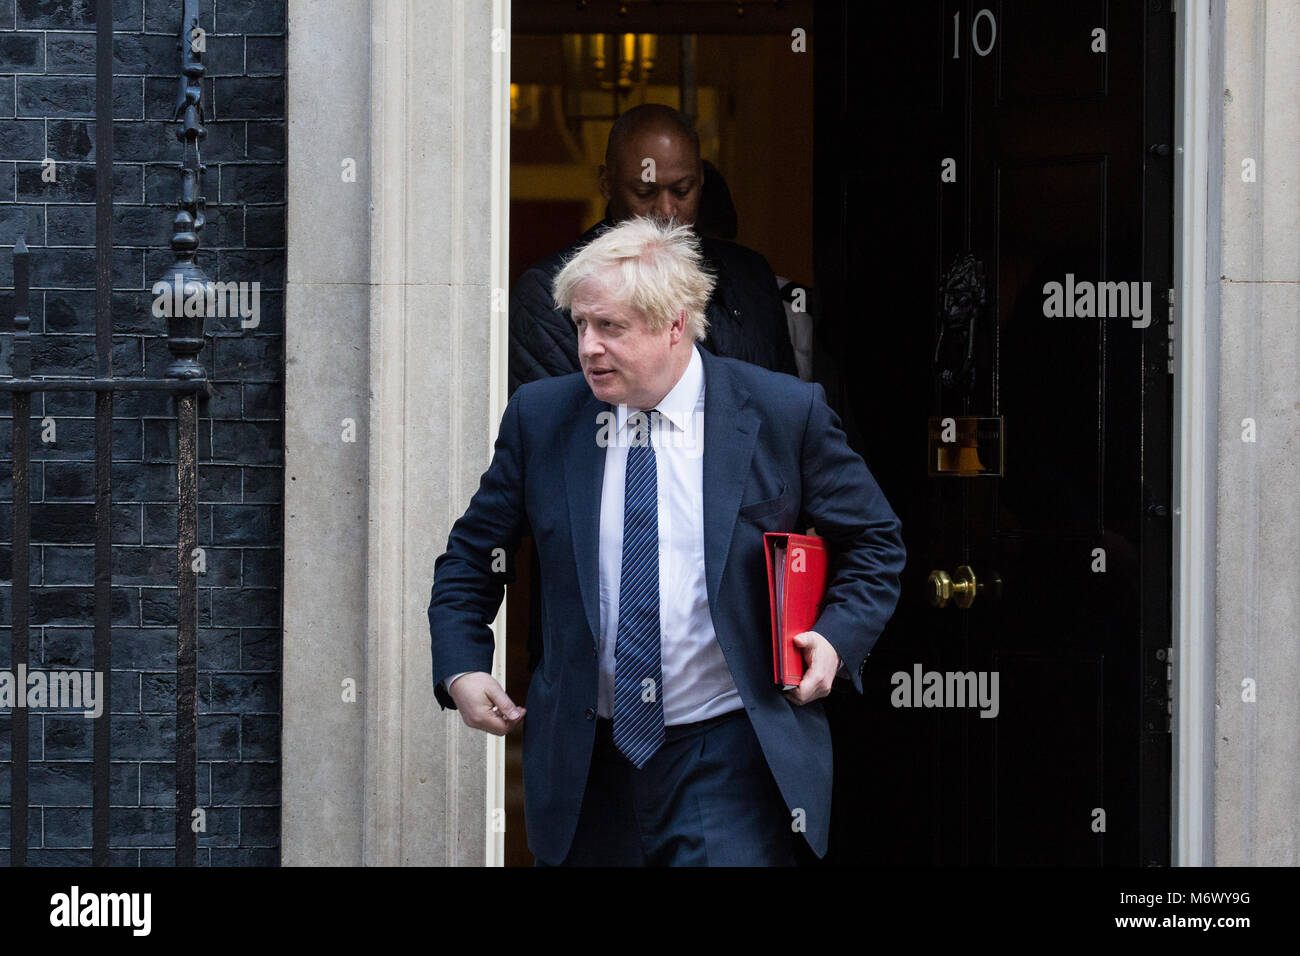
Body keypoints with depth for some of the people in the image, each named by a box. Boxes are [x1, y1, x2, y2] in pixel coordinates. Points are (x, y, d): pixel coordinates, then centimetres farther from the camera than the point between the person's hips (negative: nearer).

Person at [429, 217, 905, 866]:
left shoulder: (785, 413, -3)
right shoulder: (538, 418, 3)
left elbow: (873, 543, 8)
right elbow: (472, 558, 14)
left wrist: (836, 636, -8)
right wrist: (461, 668, -1)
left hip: (731, 761, -3)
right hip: (586, 761, 3)